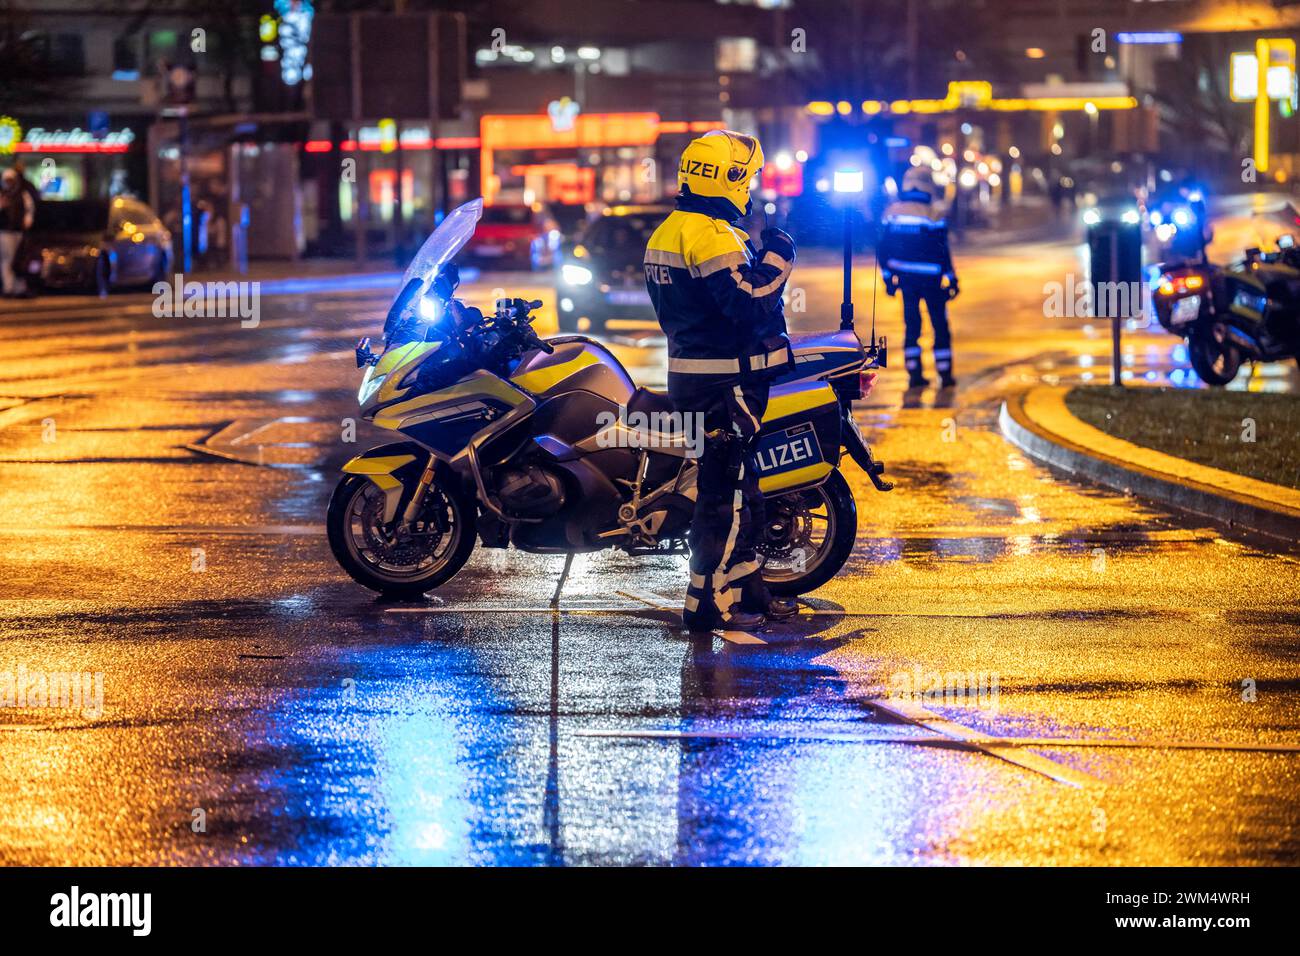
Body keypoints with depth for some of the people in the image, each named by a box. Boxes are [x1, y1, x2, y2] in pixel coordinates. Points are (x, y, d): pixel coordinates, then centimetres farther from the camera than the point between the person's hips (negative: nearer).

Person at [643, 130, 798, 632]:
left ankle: (747, 589, 23)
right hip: (726, 380, -10)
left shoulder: (666, 233, 13)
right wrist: (776, 260, -12)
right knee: (726, 493, -6)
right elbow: (750, 305, -25)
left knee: (739, 489, 16)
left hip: (688, 371, 10)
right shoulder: (714, 236, -19)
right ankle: (709, 604, -5)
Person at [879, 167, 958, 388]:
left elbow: (883, 249, 4)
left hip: (905, 278, 4)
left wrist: (888, 277, 13)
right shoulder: (933, 215, -14)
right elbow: (942, 252, -13)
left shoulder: (891, 212, -1)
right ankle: (945, 374, 8)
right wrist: (951, 279, -4)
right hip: (930, 279, -4)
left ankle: (914, 373, 7)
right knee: (940, 326, 7)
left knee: (911, 325, 11)